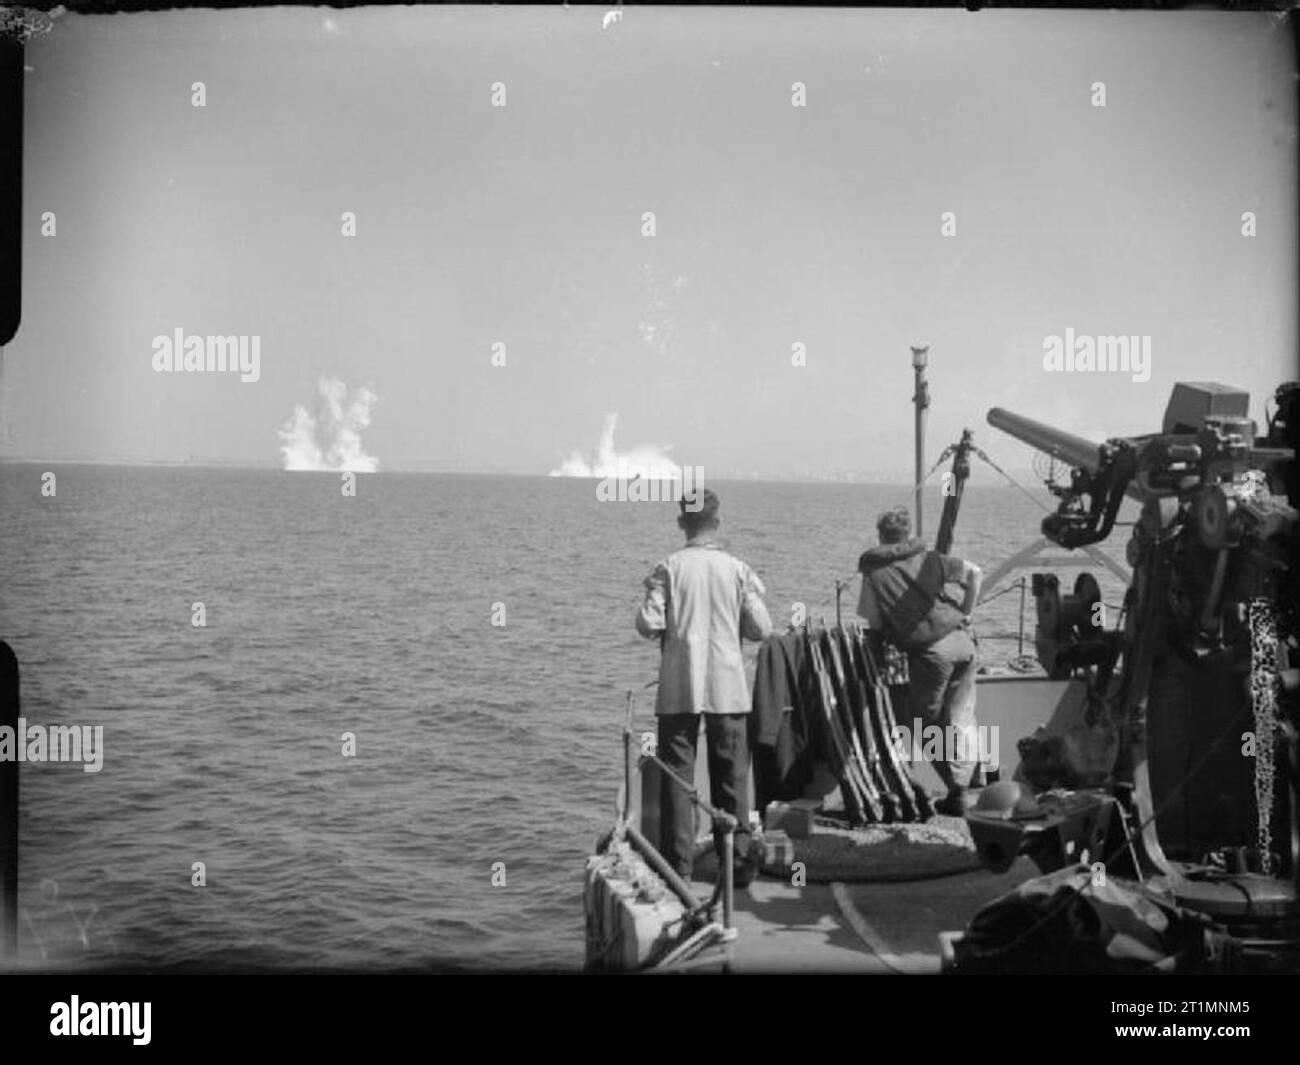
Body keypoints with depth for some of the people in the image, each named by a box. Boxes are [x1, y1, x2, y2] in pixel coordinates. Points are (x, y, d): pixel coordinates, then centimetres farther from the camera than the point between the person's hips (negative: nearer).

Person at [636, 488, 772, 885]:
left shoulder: (669, 569, -6)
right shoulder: (737, 569, -3)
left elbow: (647, 624, -11)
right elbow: (761, 629, -4)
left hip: (678, 688, -1)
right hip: (727, 687, 1)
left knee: (677, 775, 6)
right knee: (731, 776, 10)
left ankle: (678, 863, 6)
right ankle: (737, 862, 11)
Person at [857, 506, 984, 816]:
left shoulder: (874, 573, 3)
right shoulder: (929, 559, 12)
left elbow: (873, 623, 0)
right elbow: (975, 573, 9)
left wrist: (893, 633, 21)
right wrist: (964, 614, 17)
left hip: (928, 651, -4)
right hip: (961, 639, 4)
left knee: (929, 723, 11)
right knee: (961, 718, 10)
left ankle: (957, 791, 7)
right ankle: (961, 792, 5)